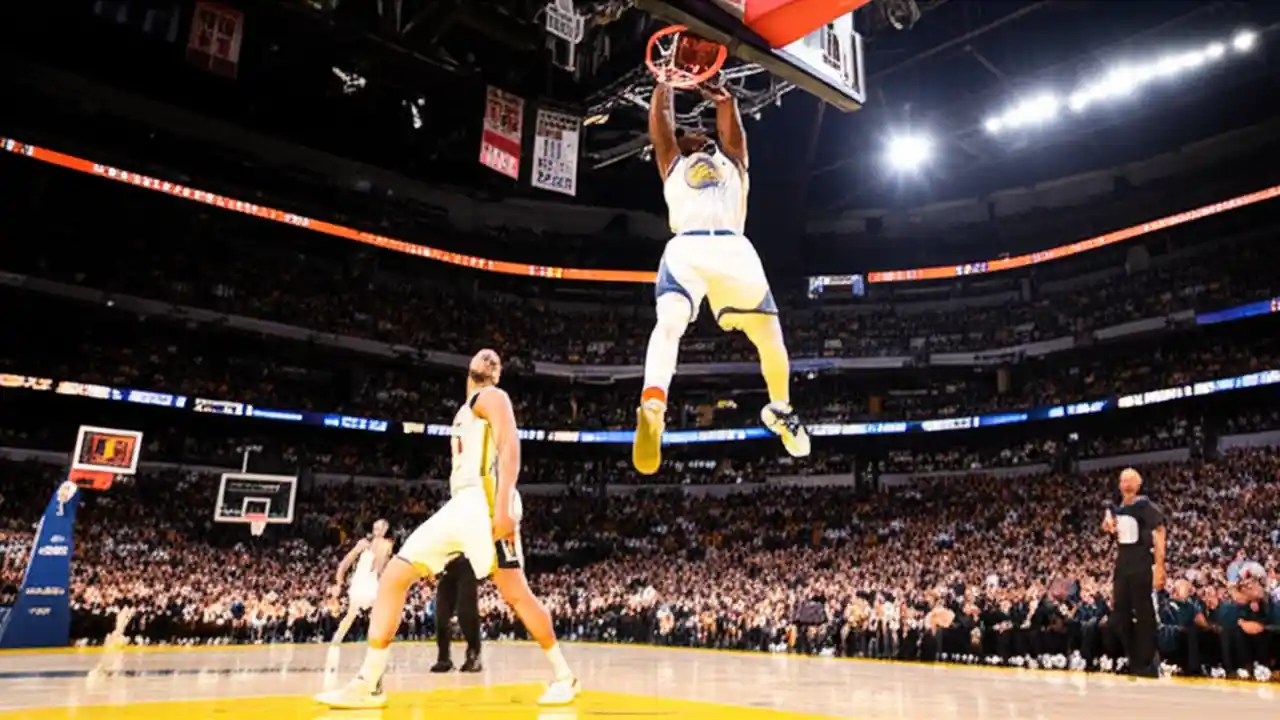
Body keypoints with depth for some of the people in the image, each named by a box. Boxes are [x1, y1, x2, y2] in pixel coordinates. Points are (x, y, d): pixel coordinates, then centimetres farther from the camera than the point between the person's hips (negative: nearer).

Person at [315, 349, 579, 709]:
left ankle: (563, 675, 9)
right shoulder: (466, 411, 28)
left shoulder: (491, 397, 2)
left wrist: (503, 506, -23)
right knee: (394, 576, 1)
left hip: (485, 502, -9)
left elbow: (510, 447, -12)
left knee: (515, 594, -7)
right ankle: (368, 684, 1)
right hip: (460, 506, 9)